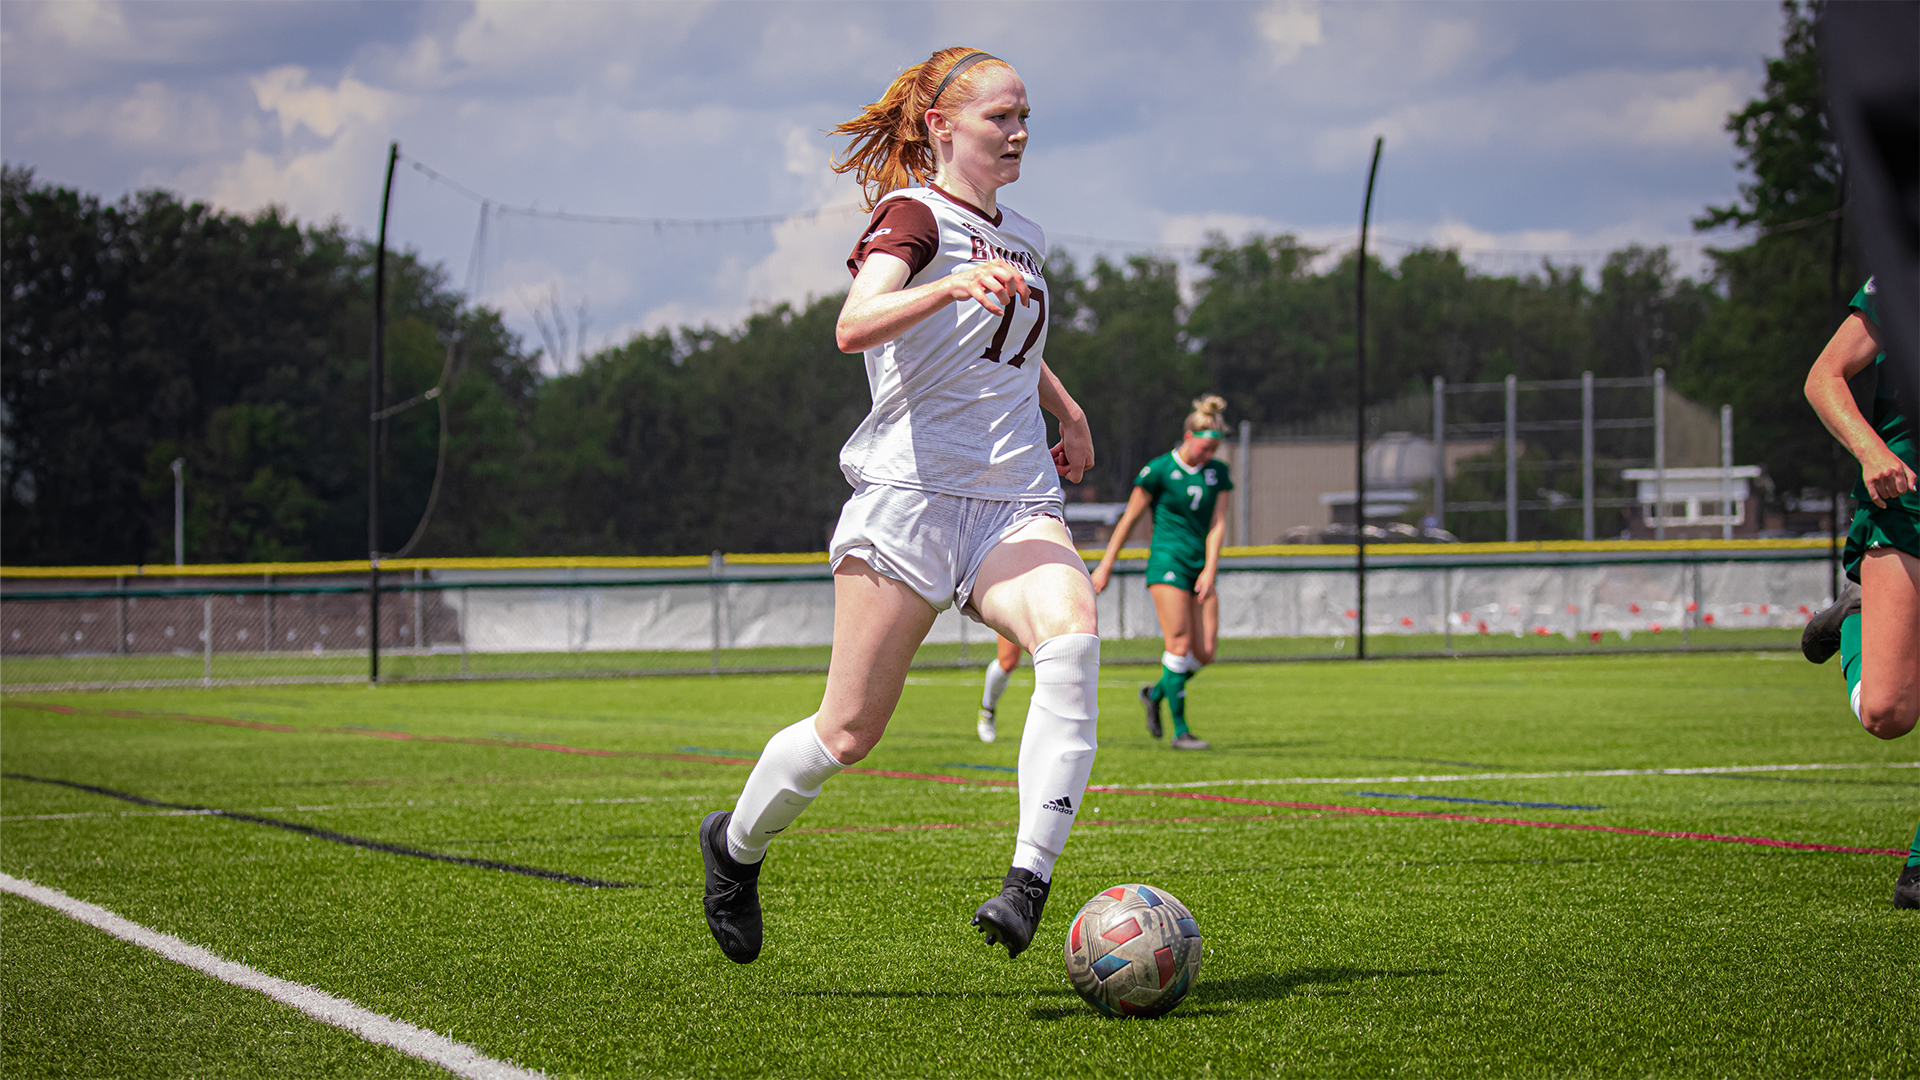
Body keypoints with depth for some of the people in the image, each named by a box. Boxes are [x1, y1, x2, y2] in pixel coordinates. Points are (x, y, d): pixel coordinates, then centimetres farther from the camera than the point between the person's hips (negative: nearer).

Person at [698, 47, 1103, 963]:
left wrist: (1067, 408, 31)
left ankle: (1028, 885, -34)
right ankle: (736, 845, 27)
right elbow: (855, 326, -24)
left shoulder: (1023, 238, 20)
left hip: (1017, 506, 5)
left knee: (1072, 641, -28)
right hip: (908, 497, -5)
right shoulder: (913, 214, -3)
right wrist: (954, 284, -39)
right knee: (848, 733, -3)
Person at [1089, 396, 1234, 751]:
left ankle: (1155, 694, 25)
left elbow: (1217, 523, 3)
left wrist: (1210, 569, -10)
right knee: (1180, 645, -13)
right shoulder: (1159, 470, -7)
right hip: (1167, 562, -5)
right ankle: (1180, 731, -7)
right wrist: (1106, 565, 1)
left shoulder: (1219, 473, 7)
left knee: (1205, 652, -2)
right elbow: (1130, 517, -1)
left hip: (1201, 565, 5)